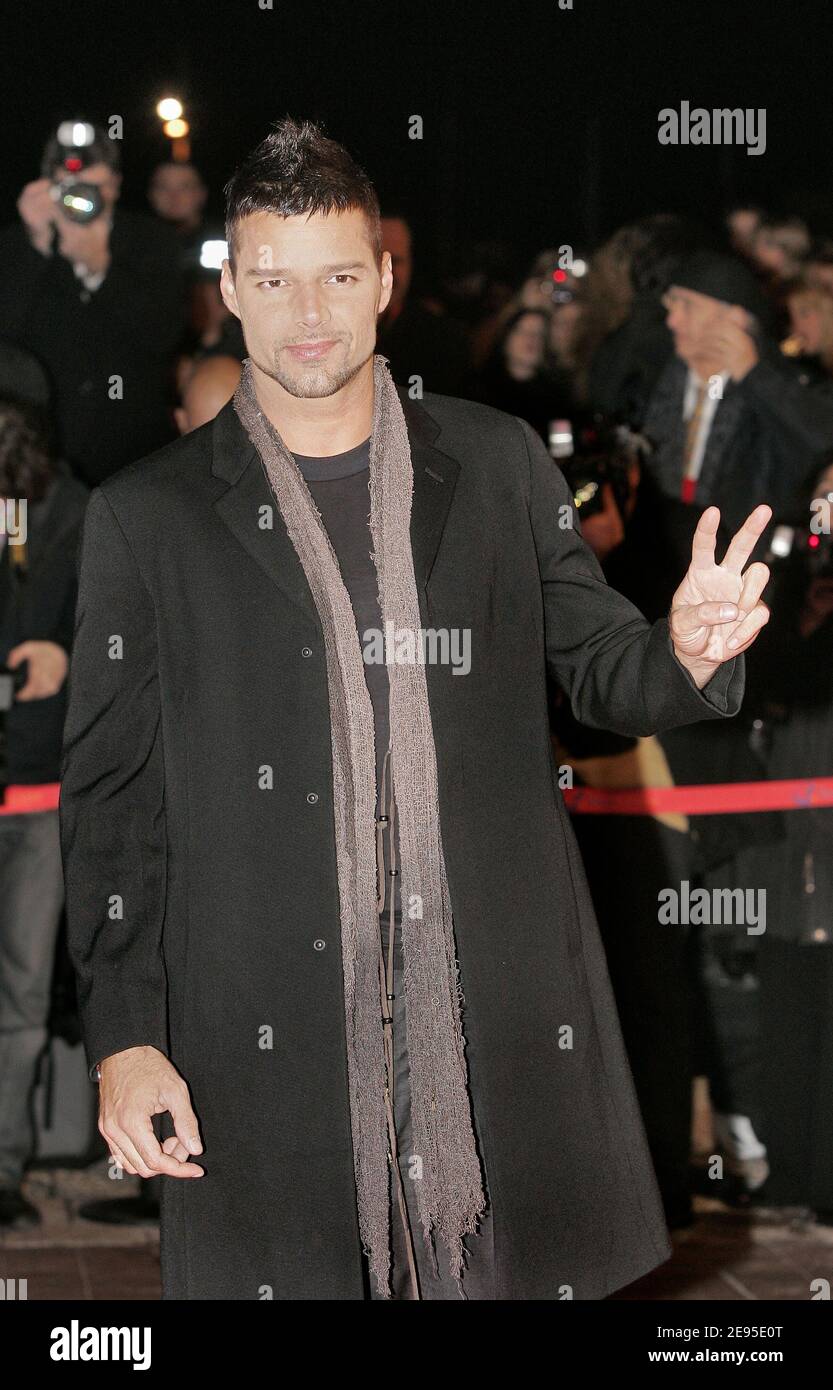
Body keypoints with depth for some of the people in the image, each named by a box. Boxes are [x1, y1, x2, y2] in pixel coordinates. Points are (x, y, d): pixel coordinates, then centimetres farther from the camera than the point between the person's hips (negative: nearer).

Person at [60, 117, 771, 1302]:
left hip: (495, 1021, 2)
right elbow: (109, 800, 3)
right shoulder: (147, 516, 3)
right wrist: (124, 1039, -4)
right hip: (266, 1045, -1)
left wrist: (690, 653, -10)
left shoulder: (499, 466, 8)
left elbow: (596, 667, 15)